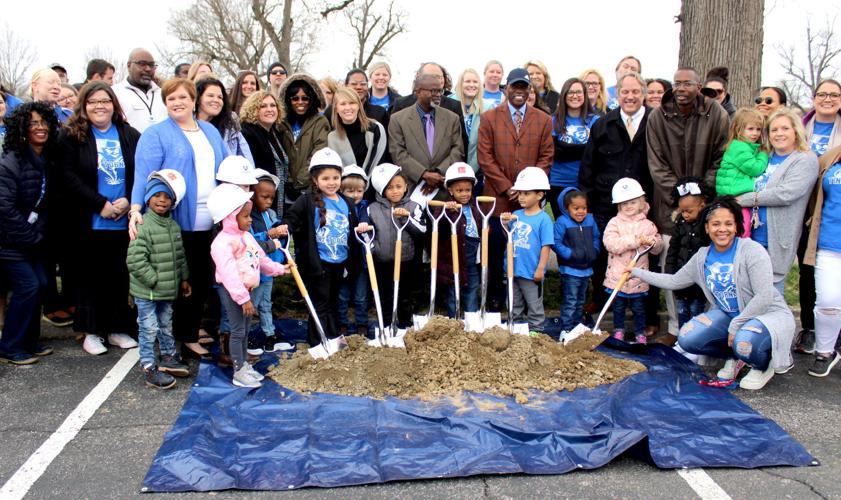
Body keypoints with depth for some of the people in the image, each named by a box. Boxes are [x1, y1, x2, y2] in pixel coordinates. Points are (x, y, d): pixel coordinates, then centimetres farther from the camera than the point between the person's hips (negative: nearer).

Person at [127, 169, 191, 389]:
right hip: (146, 292, -7)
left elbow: (180, 256, 16)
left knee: (166, 324, 21)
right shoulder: (144, 226, -18)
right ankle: (149, 368, 10)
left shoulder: (174, 226, 7)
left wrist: (183, 278, 16)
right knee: (149, 329, 1)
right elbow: (135, 259, -22)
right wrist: (153, 280, -18)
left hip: (168, 290, 7)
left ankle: (169, 357, 36)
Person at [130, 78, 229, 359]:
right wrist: (136, 209, -26)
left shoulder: (211, 132, 15)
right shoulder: (156, 134, -3)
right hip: (177, 221, -5)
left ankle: (194, 325, 31)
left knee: (204, 279, 13)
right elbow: (144, 175, -13)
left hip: (209, 223, 6)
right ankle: (186, 338, 16)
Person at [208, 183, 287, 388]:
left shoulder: (246, 236, 9)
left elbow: (260, 258, 21)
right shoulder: (223, 243, -23)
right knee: (238, 331, -1)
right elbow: (229, 274, -28)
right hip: (233, 293, -9)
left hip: (248, 290, 9)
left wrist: (279, 269, 23)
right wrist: (243, 298, -28)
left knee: (244, 330, 17)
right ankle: (239, 373, 9)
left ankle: (245, 365, 29)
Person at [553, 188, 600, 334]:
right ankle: (566, 330, 2)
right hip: (570, 270, -7)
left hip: (586, 269, 7)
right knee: (570, 302, -5)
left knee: (581, 301, 20)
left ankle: (577, 326, 34)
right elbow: (556, 243, -19)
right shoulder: (562, 222, -15)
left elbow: (596, 238, 14)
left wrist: (594, 252, -2)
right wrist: (571, 254, -23)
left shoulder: (590, 219, 4)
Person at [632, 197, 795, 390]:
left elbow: (764, 297, -21)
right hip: (728, 315, 6)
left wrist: (736, 324, -22)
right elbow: (674, 281, 13)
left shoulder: (752, 251, -17)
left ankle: (763, 365, 1)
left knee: (745, 342, -38)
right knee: (687, 338, -15)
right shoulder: (702, 258, 1)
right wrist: (638, 272, 11)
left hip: (768, 313, -6)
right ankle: (733, 355, 14)